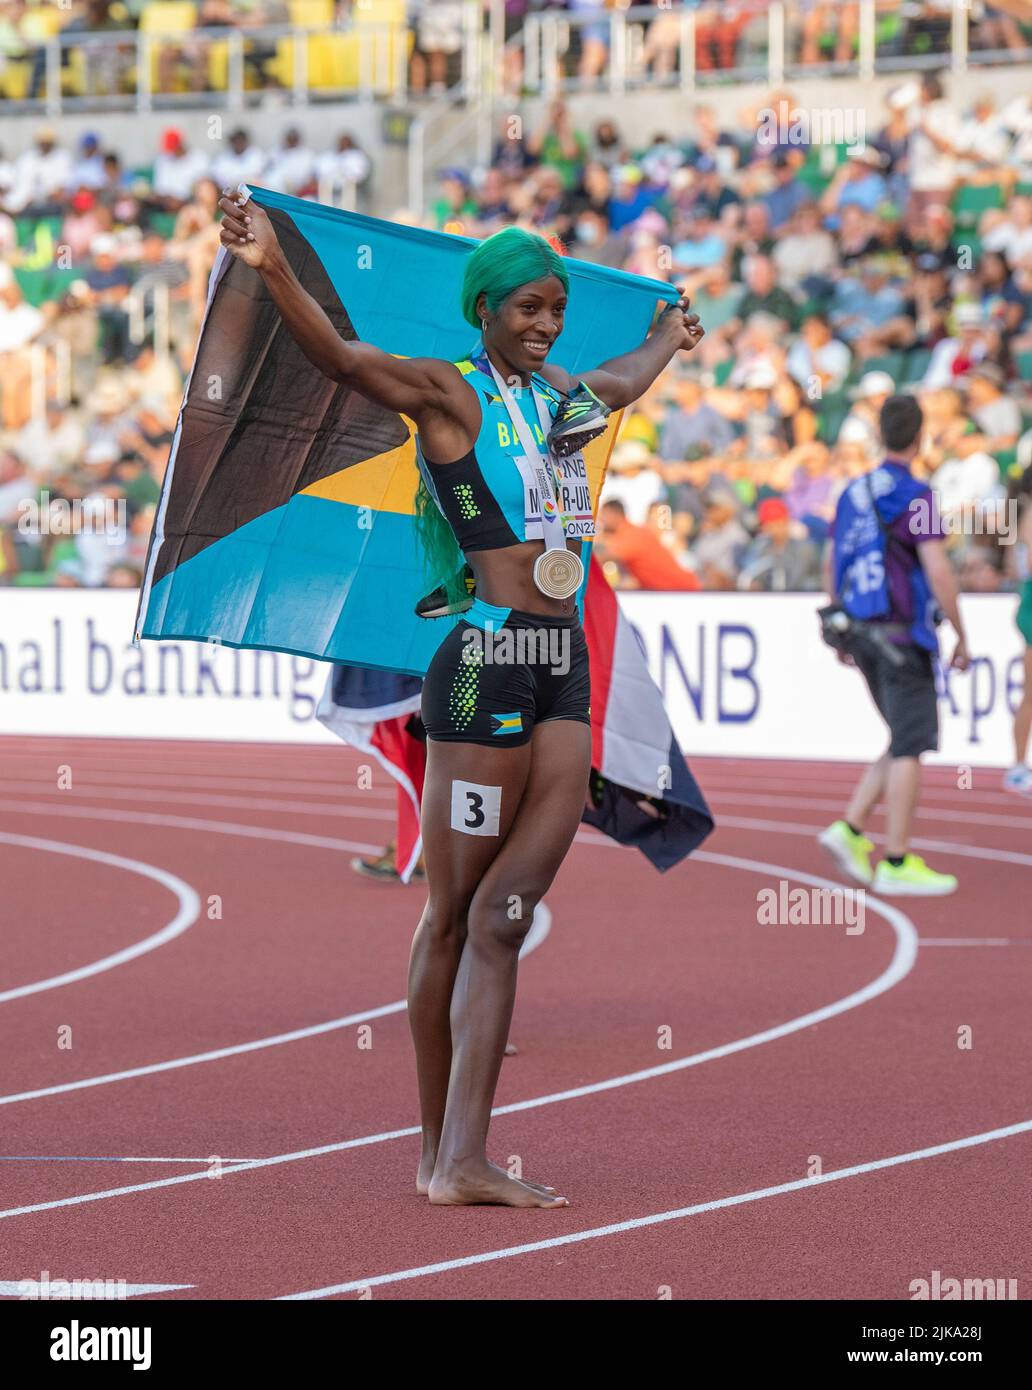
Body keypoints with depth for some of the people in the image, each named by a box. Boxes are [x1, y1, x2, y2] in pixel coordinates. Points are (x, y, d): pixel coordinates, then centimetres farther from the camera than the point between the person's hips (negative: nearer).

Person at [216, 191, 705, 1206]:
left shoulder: (562, 395, 19)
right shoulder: (447, 392, -2)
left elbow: (625, 381, 43)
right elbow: (343, 359, -19)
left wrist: (667, 341, 63)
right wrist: (274, 272, -35)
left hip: (563, 664, 6)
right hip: (486, 656, -6)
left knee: (506, 912, 0)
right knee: (455, 914, -1)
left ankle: (462, 1160, 0)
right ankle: (439, 1150, 3)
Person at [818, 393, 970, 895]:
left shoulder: (854, 492, 11)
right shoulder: (914, 496, -13)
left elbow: (831, 565, 17)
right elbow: (938, 573, -17)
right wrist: (962, 637, -8)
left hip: (863, 634, 8)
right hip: (902, 636, -8)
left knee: (907, 743, 16)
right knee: (910, 747, -3)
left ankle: (851, 831, 5)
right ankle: (897, 863, -3)